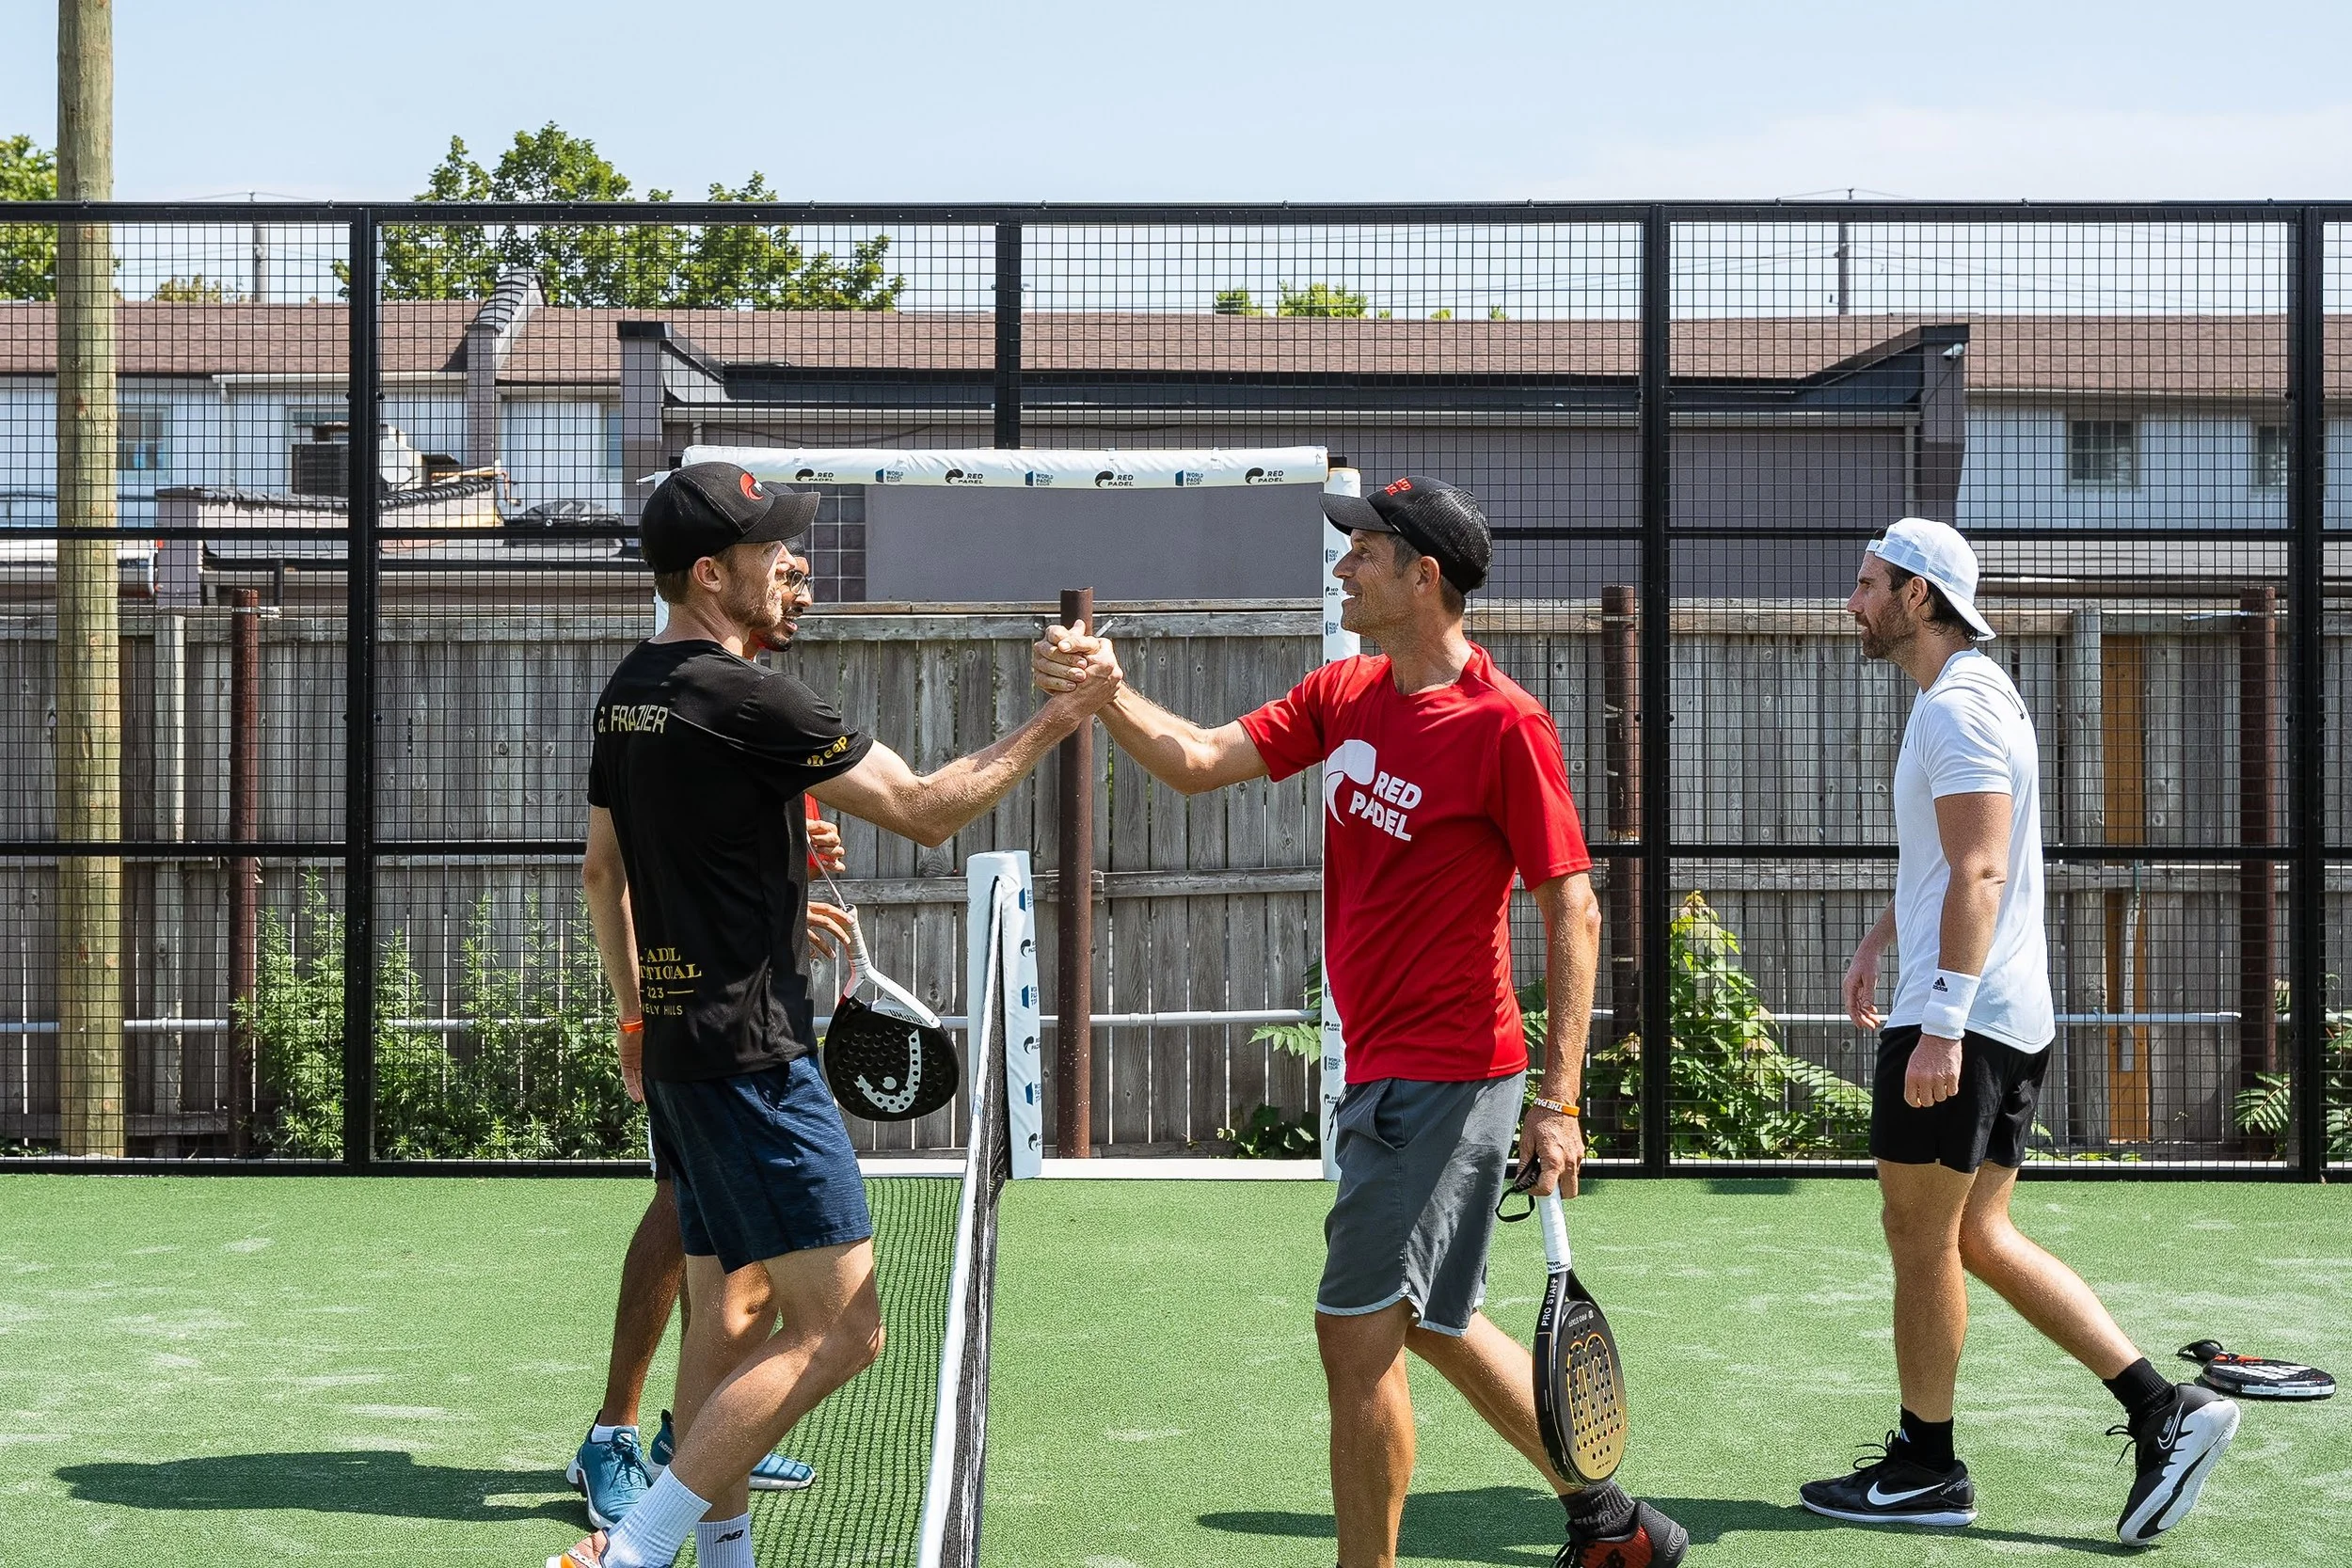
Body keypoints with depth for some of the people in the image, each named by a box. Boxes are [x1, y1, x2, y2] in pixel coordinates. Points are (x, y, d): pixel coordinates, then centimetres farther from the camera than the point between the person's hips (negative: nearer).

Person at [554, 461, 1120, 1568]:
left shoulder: (630, 692, 11)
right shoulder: (747, 701, -17)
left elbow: (603, 869, 21)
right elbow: (927, 810, -14)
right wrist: (1058, 719, -5)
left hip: (676, 1048, 10)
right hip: (750, 1052, -10)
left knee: (727, 1318, 15)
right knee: (839, 1330, -9)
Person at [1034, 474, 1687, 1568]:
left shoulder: (1505, 723, -15)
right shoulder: (1342, 696, 8)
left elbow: (1572, 914, -14)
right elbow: (1200, 762, 7)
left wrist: (1559, 1101, -18)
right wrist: (1104, 692, -11)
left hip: (1445, 1082, -9)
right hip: (1382, 1070, 9)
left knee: (1356, 1331, -7)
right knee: (1434, 1326, 18)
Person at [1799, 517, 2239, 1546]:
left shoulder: (1959, 707, -15)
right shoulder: (1965, 699, 18)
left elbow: (1978, 873, -23)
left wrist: (1942, 1023, -28)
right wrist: (1878, 940, 33)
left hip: (1958, 1021, -10)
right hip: (2011, 1024, 10)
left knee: (1920, 1237, 1)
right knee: (1979, 1238, 11)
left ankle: (1924, 1469, 11)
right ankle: (2164, 1412, 6)